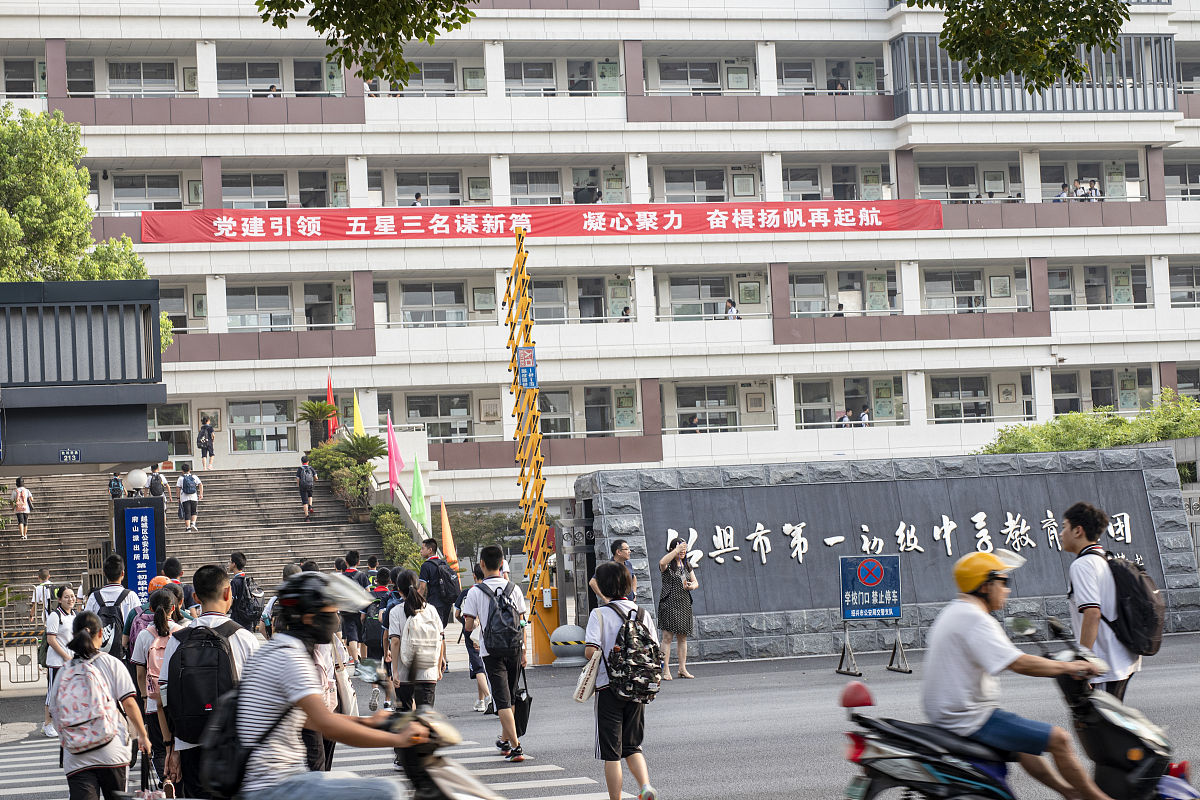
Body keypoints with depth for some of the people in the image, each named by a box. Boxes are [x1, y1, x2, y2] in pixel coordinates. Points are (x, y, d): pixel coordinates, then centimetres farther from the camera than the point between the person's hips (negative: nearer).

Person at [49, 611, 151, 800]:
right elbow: (129, 703, -3)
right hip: (111, 751, -1)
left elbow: (55, 711, 12)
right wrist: (142, 736, 7)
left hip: (75, 759, 1)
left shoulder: (64, 671, 9)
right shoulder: (111, 664, 2)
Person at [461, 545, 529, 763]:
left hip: (492, 651, -3)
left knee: (502, 700, -5)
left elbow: (468, 627, -7)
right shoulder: (514, 589, 2)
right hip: (514, 648, 3)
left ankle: (516, 746, -14)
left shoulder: (476, 592, -7)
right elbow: (521, 623, 4)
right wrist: (523, 652, 12)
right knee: (509, 697, 19)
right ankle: (505, 741, 33)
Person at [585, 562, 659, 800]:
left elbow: (591, 650, -20)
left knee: (611, 753, 4)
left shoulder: (600, 614, -10)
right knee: (632, 746, 15)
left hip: (609, 688, -4)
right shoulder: (642, 613, 4)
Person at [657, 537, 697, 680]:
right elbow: (662, 563, -29)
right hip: (669, 603, -6)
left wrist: (692, 586, -3)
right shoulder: (668, 565, -4)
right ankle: (666, 670, -8)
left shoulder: (687, 566, 16)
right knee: (667, 636, -8)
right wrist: (677, 550, -31)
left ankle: (682, 669, 13)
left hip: (684, 604, 6)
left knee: (682, 637, 7)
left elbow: (696, 582, 20)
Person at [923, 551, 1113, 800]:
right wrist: (1067, 667, -13)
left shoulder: (951, 612, 14)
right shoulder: (973, 619, -19)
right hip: (972, 719, -11)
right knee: (1058, 739, -8)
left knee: (1023, 742, 31)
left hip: (945, 714, 11)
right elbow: (1020, 664, -25)